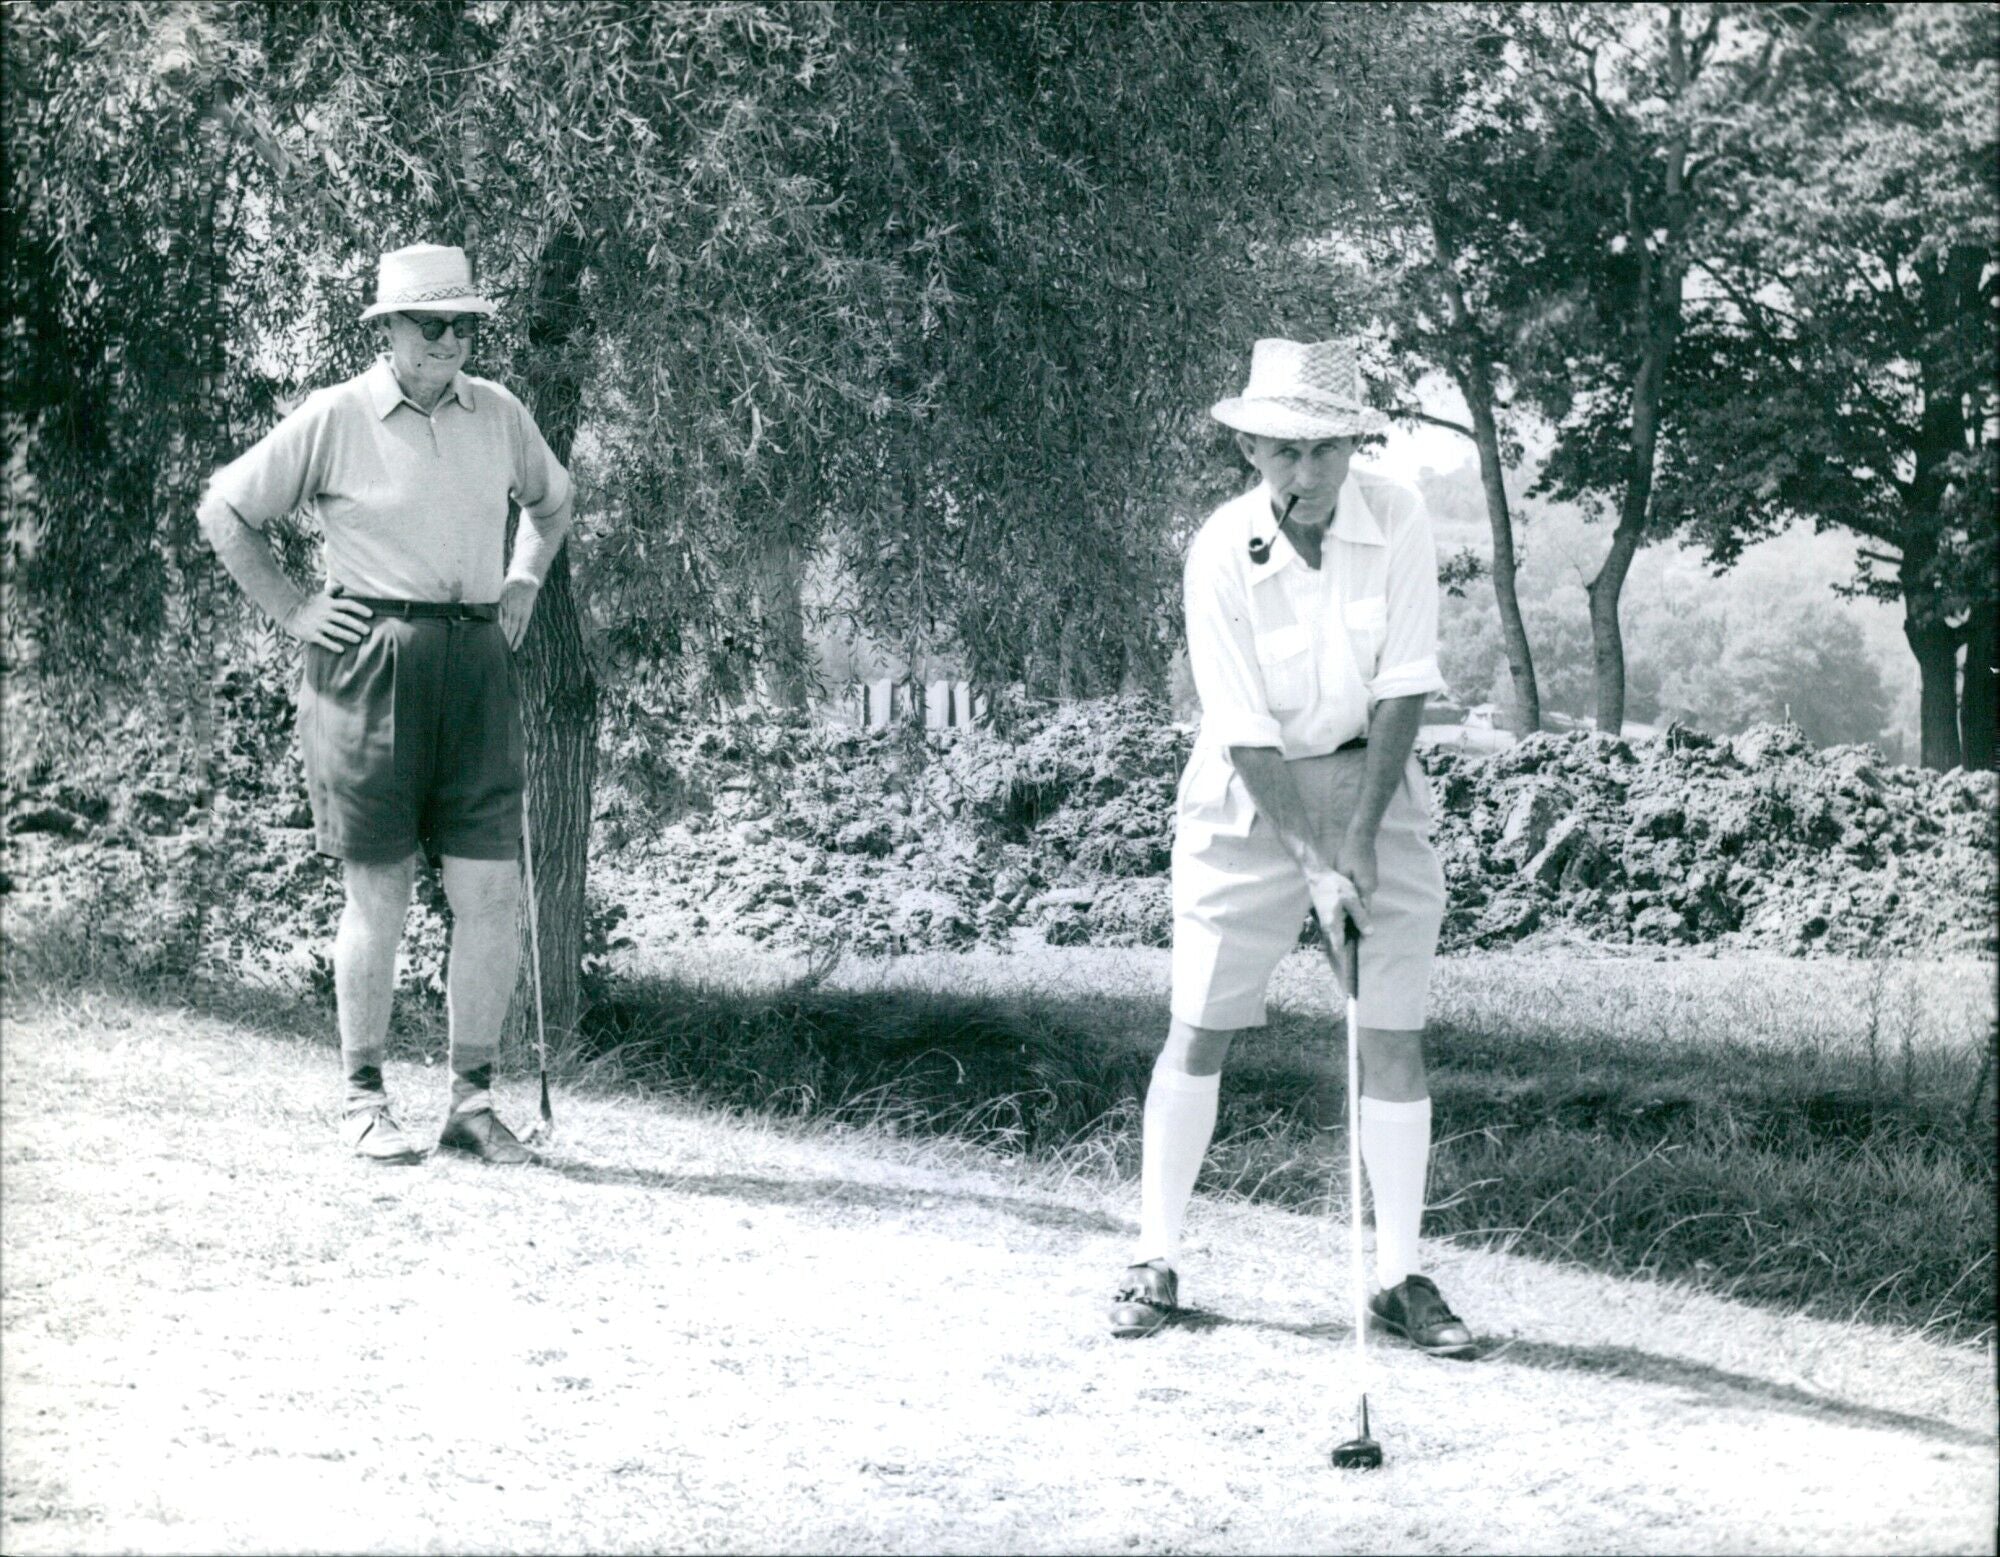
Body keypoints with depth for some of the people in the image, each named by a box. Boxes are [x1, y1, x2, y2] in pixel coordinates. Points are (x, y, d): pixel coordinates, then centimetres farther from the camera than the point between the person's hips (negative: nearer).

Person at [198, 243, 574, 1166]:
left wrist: (523, 584, 17)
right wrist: (291, 611, 1)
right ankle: (363, 1098, 11)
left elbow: (551, 502, 32)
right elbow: (224, 511, 6)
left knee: (490, 892, -1)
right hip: (368, 666, -4)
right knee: (378, 894, 0)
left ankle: (472, 1100, 8)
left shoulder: (499, 416, 11)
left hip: (477, 667, 4)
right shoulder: (335, 420, -1)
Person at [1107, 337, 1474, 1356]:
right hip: (1250, 798, -1)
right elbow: (1249, 738, -18)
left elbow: (1404, 690, -11)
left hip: (1372, 780, 2)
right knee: (1202, 1029, 0)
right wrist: (1318, 861, -23)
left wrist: (1361, 835, -16)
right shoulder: (1221, 556, -18)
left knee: (1393, 1035, -3)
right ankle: (1156, 1261, 12)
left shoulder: (1398, 520, -13)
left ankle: (1400, 1278, 4)